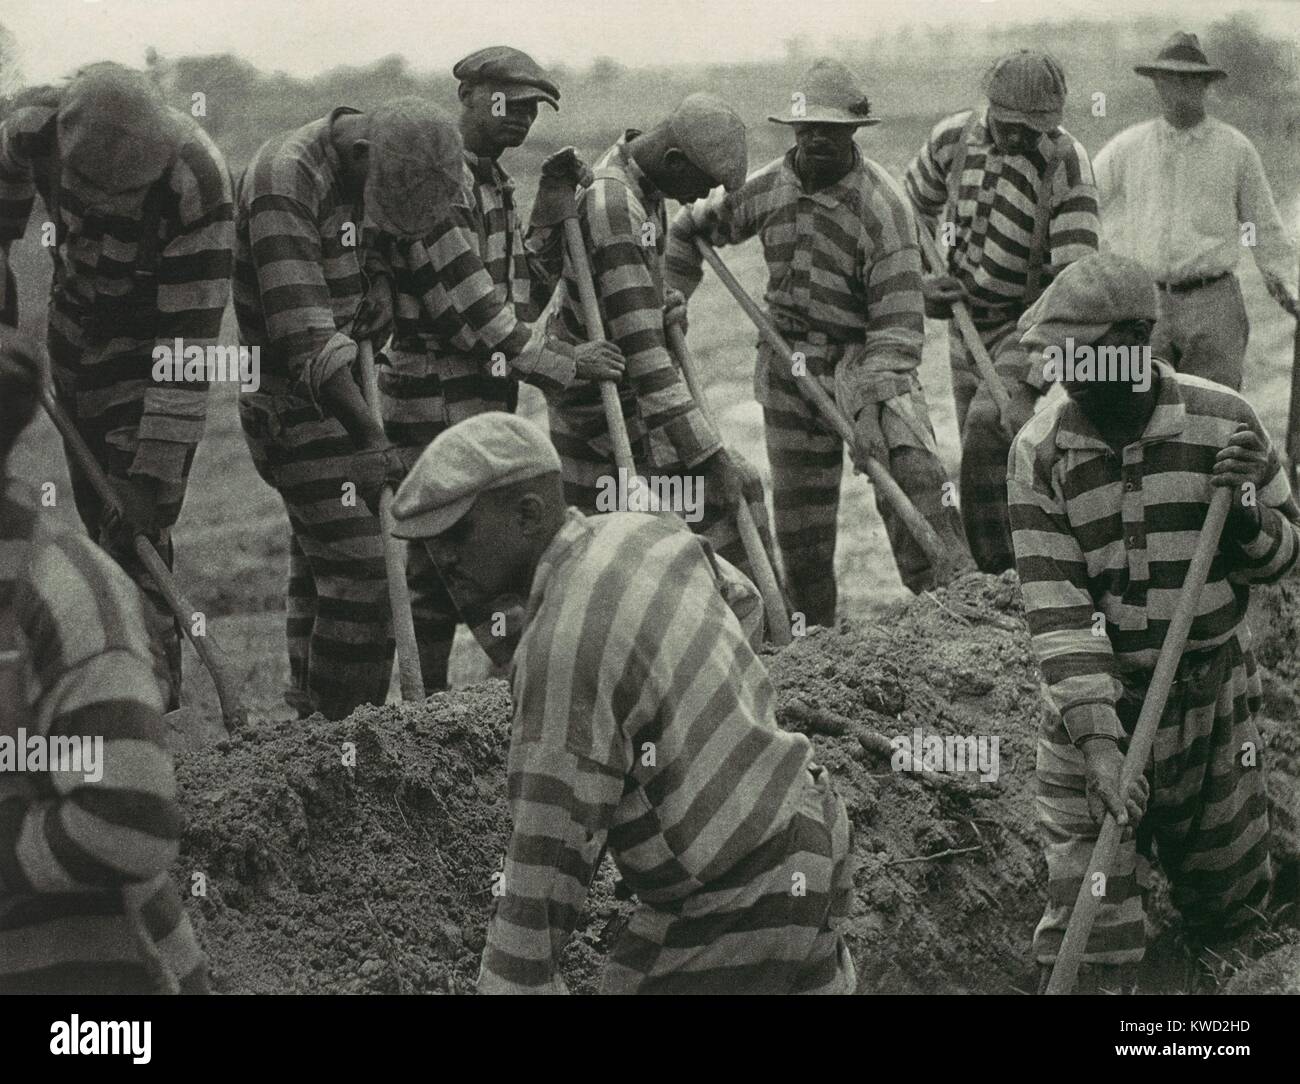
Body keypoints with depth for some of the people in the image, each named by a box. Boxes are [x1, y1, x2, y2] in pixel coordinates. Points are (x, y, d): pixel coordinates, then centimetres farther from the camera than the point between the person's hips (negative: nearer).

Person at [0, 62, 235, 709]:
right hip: (76, 334, 5)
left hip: (152, 351, -5)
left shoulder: (197, 182, -35)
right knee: (97, 516, 9)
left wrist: (153, 469, -33)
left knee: (135, 530, -15)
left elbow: (190, 335, -32)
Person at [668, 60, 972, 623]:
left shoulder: (880, 204, -15)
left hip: (863, 355, -4)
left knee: (910, 468, -27)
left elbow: (897, 318, -19)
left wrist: (875, 398, -29)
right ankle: (812, 634, 22)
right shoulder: (768, 187, 1)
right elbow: (693, 227, 19)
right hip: (788, 359, 4)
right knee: (798, 515, 8)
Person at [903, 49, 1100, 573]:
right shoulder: (955, 137, -7)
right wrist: (922, 278, -7)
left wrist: (1031, 387, -34)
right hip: (969, 324, 6)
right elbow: (911, 210, 13)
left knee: (988, 429, -26)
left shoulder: (1067, 166, -23)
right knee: (979, 459, 9)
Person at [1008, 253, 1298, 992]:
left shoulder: (1225, 422, -10)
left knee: (1229, 914, 19)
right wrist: (1098, 739, -27)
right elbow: (1055, 608, -18)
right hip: (1098, 705, -1)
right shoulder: (1040, 455, -12)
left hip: (1215, 698, 2)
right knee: (1090, 938, -7)